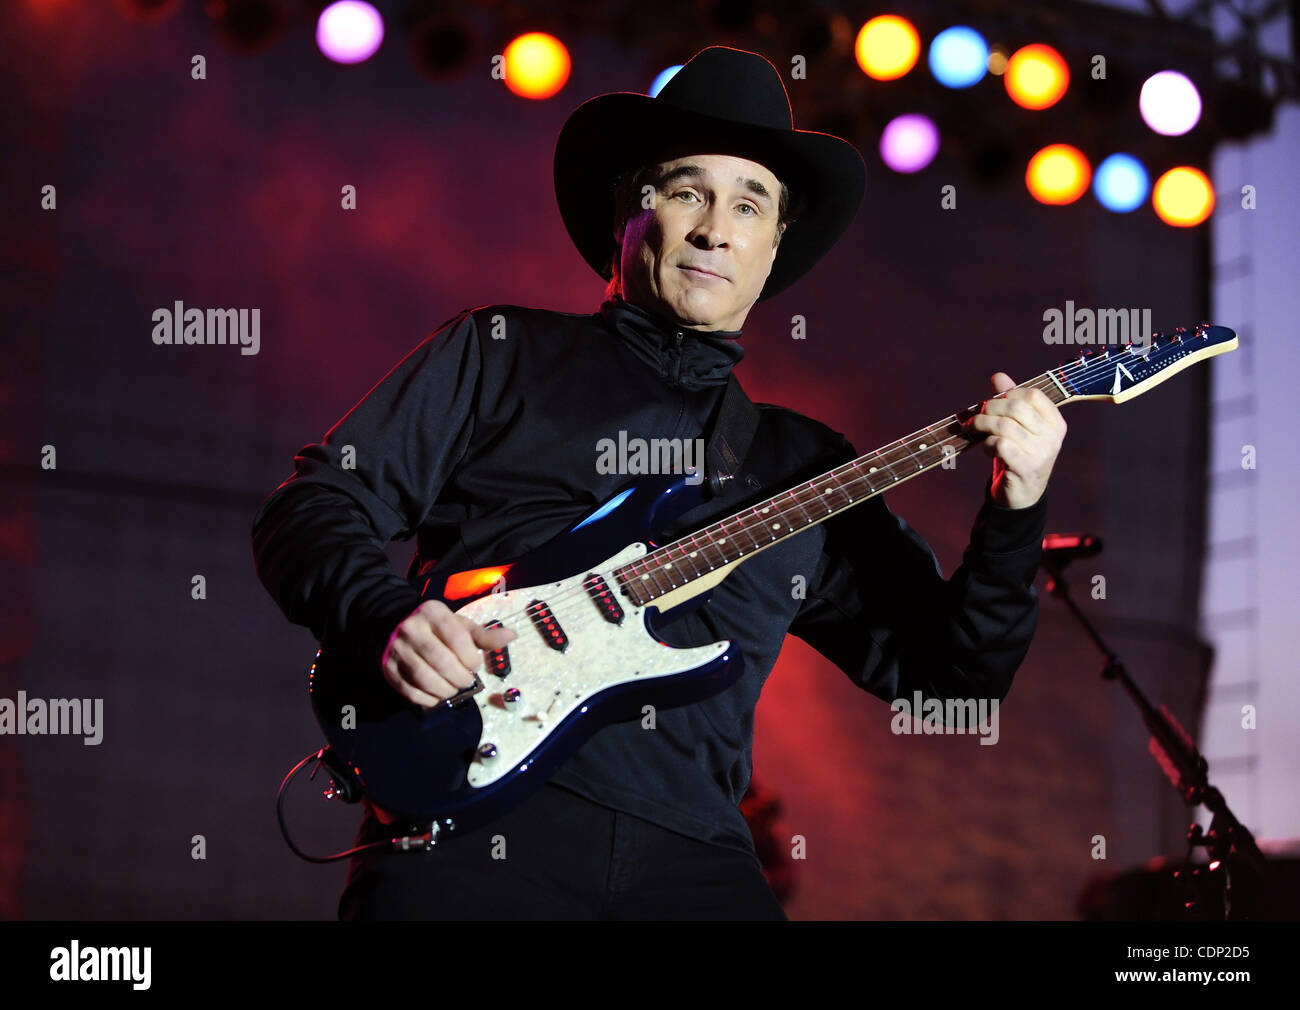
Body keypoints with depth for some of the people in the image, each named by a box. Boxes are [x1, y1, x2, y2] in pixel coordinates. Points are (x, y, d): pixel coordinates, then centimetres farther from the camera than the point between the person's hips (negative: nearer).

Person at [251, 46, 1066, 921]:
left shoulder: (806, 464, 20)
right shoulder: (500, 354, 14)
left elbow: (947, 676, 17)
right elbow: (312, 507, 9)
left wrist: (1016, 517, 2)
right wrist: (390, 620, -10)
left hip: (688, 854, 3)